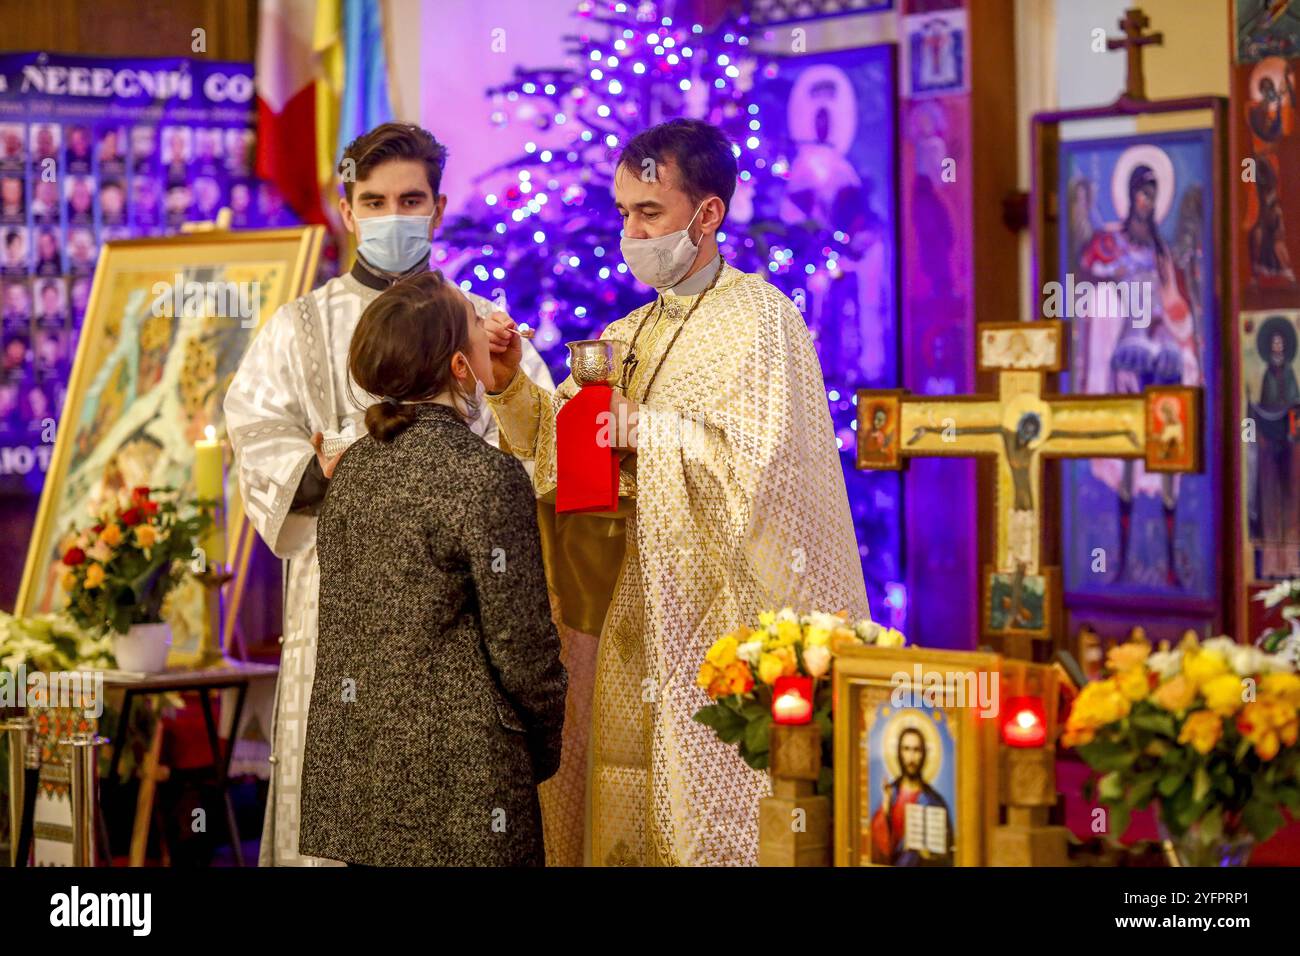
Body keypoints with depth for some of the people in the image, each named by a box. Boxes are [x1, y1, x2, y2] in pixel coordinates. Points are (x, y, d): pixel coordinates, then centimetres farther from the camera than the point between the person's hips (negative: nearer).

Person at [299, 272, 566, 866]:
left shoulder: (352, 466, 7)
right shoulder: (487, 477, -14)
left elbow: (344, 623, 13)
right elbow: (520, 639, -12)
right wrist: (546, 744, 3)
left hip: (353, 767, 7)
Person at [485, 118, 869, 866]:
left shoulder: (760, 318, -6)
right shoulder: (626, 337, 16)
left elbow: (763, 458, -17)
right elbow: (563, 441, 18)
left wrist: (640, 429, -16)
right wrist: (513, 386, 1)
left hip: (727, 610, -7)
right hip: (644, 611, 7)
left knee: (717, 823, -8)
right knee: (633, 816, 6)